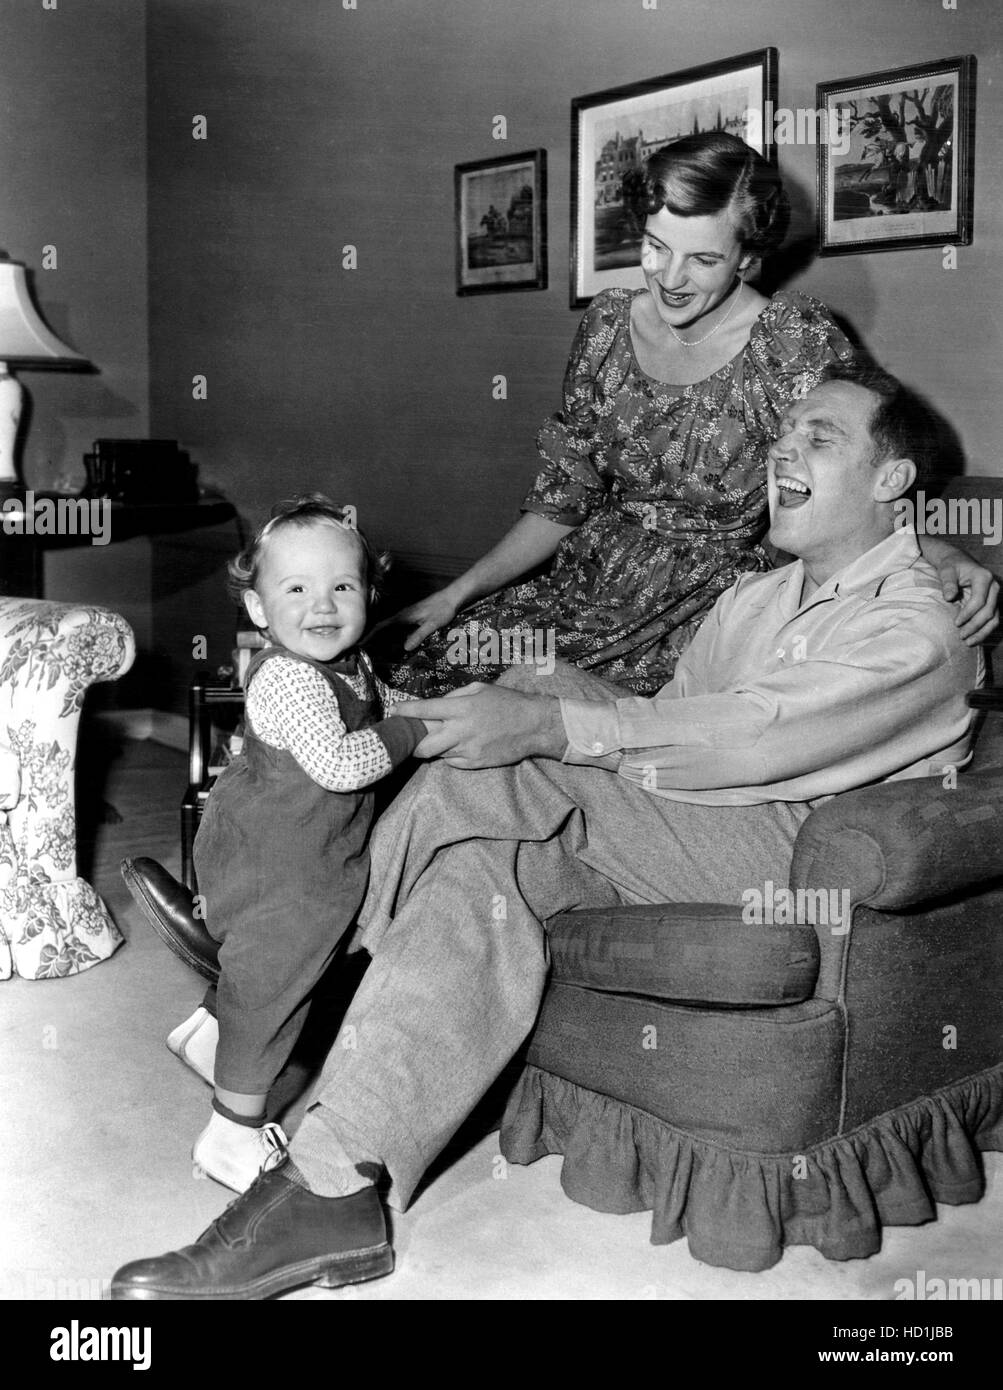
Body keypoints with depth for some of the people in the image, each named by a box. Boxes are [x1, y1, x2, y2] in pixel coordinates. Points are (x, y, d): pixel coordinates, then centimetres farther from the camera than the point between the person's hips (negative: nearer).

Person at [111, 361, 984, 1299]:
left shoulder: (916, 630, -3)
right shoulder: (755, 600, 25)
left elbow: (755, 733, -21)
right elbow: (672, 723, 12)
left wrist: (553, 723, -30)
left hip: (782, 852, -7)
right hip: (665, 843, 7)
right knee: (482, 864, -25)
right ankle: (332, 1187, -31)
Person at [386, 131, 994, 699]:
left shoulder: (796, 339, -11)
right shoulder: (608, 323, 2)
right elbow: (563, 501, 8)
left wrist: (940, 554, -26)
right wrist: (459, 594, 2)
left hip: (711, 601, -5)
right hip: (588, 583, 5)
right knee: (426, 659, -14)